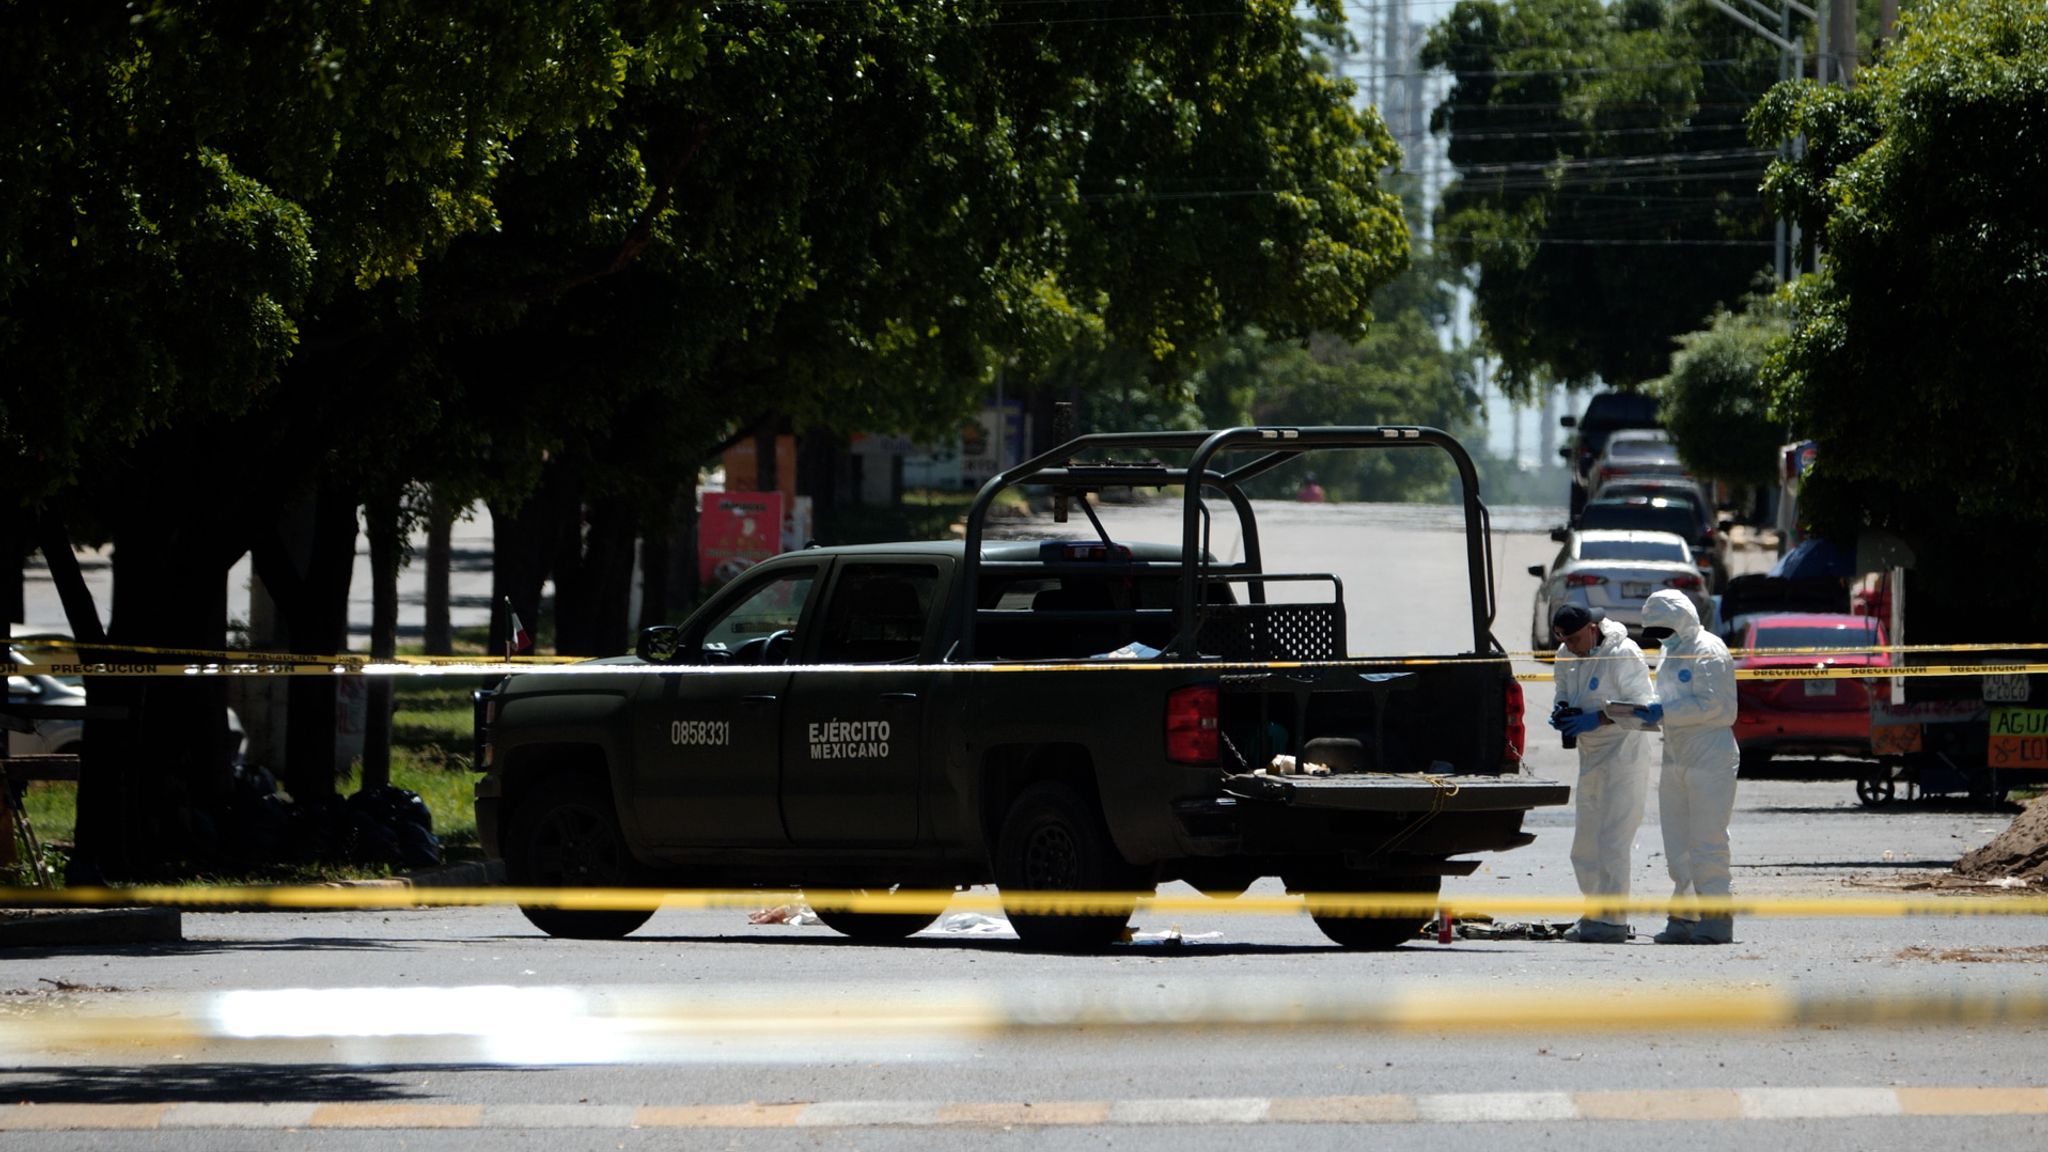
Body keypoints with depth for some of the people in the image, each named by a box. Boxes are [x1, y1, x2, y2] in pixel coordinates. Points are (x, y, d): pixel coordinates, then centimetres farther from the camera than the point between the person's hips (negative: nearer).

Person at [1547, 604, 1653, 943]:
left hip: (1624, 754, -8)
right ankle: (1595, 912, 19)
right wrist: (1561, 713, -1)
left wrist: (1598, 719, -22)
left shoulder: (1624, 654, -15)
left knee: (1612, 840, -12)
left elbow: (1641, 706, -15)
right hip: (1591, 758, 8)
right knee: (1584, 846, 10)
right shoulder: (1567, 656, 8)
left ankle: (1613, 921, -11)